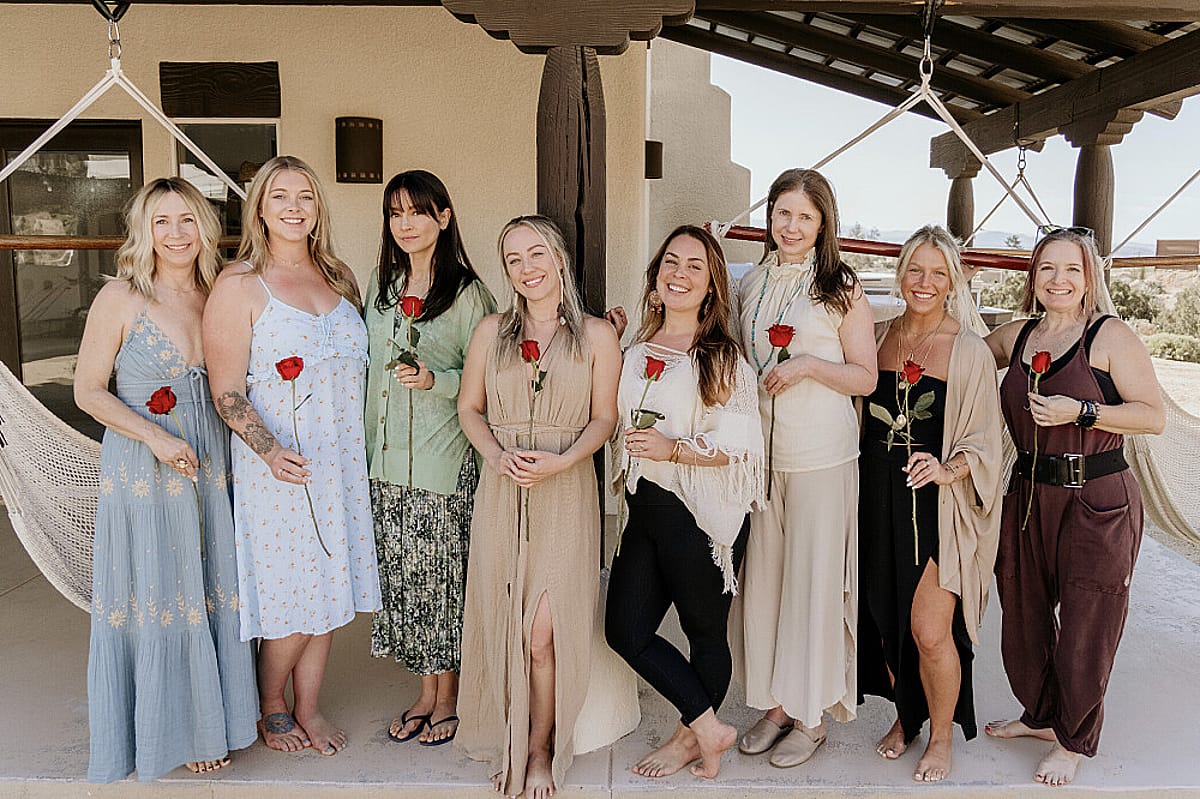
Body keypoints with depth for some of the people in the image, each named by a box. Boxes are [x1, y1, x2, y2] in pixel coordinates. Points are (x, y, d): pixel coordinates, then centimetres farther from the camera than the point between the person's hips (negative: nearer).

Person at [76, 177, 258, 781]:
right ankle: (162, 730, 26)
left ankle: (208, 723, 29)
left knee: (212, 594, 11)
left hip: (210, 467, 4)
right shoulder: (120, 297, -8)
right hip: (142, 472, -4)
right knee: (153, 600, 6)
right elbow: (88, 390, -6)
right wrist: (156, 437, -16)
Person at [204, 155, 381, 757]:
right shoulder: (239, 285, -6)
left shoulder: (340, 277, 11)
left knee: (328, 590, 11)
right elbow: (227, 391, -11)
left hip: (341, 460, 5)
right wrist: (271, 451, -23)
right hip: (279, 466, -5)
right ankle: (271, 707, 27)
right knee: (291, 594, 1)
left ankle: (309, 707, 28)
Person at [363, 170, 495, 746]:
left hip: (443, 460, -5)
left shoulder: (468, 293, -7)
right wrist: (363, 445, 16)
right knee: (401, 576, 11)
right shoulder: (381, 284, 11)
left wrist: (436, 381, -21)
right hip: (384, 458, 6)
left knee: (443, 575, 3)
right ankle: (425, 694, 27)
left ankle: (448, 699, 22)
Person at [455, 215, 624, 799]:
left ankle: (541, 750, 18)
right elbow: (469, 407, 10)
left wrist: (562, 460, -14)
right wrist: (497, 455, -8)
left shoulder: (596, 336, 2)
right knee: (503, 625, 6)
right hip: (501, 493, 2)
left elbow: (603, 418, 3)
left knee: (544, 633, -4)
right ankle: (507, 744, 25)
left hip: (565, 494, -2)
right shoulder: (491, 332, 7)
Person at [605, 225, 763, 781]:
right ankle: (710, 728, 21)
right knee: (625, 628, 6)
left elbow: (739, 445, -15)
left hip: (702, 515, -6)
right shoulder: (636, 353, 11)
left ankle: (690, 736, 32)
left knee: (705, 632, 9)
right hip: (645, 508, 7)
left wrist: (673, 449, -26)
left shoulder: (724, 357, -8)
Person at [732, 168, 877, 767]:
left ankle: (812, 714, 17)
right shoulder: (750, 286, 11)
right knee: (762, 576, 7)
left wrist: (811, 365, -17)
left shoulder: (841, 290, -3)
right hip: (759, 450, 5)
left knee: (813, 578, 2)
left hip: (821, 454, -4)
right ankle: (775, 704, 21)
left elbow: (865, 377, -3)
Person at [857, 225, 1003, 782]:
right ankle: (906, 716, 37)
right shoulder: (879, 338, 6)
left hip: (938, 505, -4)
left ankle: (942, 735, 22)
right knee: (886, 618, 13)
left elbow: (983, 443, -6)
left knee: (929, 630, -4)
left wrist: (948, 470, -23)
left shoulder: (970, 351, -6)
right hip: (880, 501, 4)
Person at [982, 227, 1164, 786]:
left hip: (1096, 503, -5)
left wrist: (1081, 411, -21)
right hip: (1028, 497, 6)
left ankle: (1074, 741, 26)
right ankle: (1040, 715, 38)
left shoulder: (1111, 336, -7)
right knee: (1024, 617, 15)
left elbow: (1155, 416, -10)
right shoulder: (1017, 336, 9)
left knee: (1084, 628, 5)